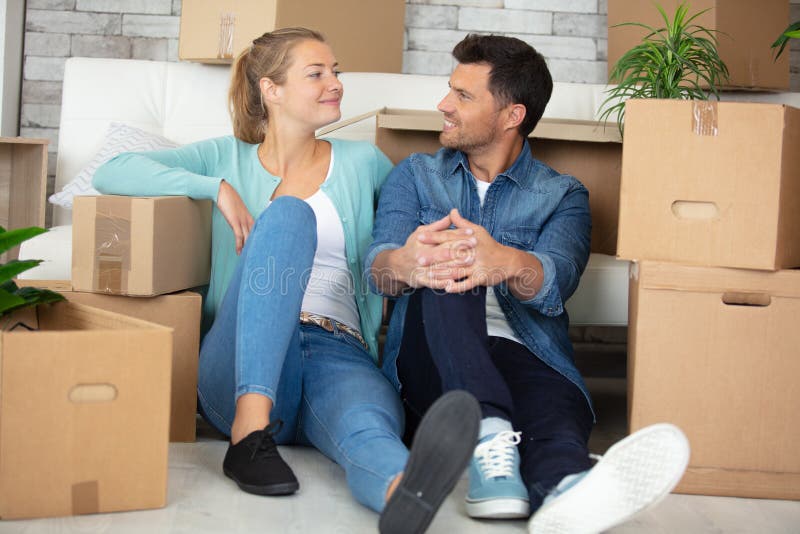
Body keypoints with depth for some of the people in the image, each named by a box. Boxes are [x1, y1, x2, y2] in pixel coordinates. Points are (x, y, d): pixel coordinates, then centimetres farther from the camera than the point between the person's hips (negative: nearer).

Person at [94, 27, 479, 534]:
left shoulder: (363, 162, 19)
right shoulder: (229, 157, 15)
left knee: (371, 426, -36)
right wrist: (218, 188, -6)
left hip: (341, 354, 1)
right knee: (287, 214, -27)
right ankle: (250, 428, -39)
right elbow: (111, 174, 5)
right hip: (242, 367, -1)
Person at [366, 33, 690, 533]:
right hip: (432, 360, 1)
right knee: (443, 271, -30)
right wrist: (404, 263, -30)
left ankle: (565, 491, -70)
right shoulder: (415, 175, 18)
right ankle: (492, 444, -52)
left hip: (523, 355, 0)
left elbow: (555, 280, -10)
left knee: (556, 398, -36)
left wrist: (506, 263, -36)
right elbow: (377, 262, -2)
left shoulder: (563, 196, 13)